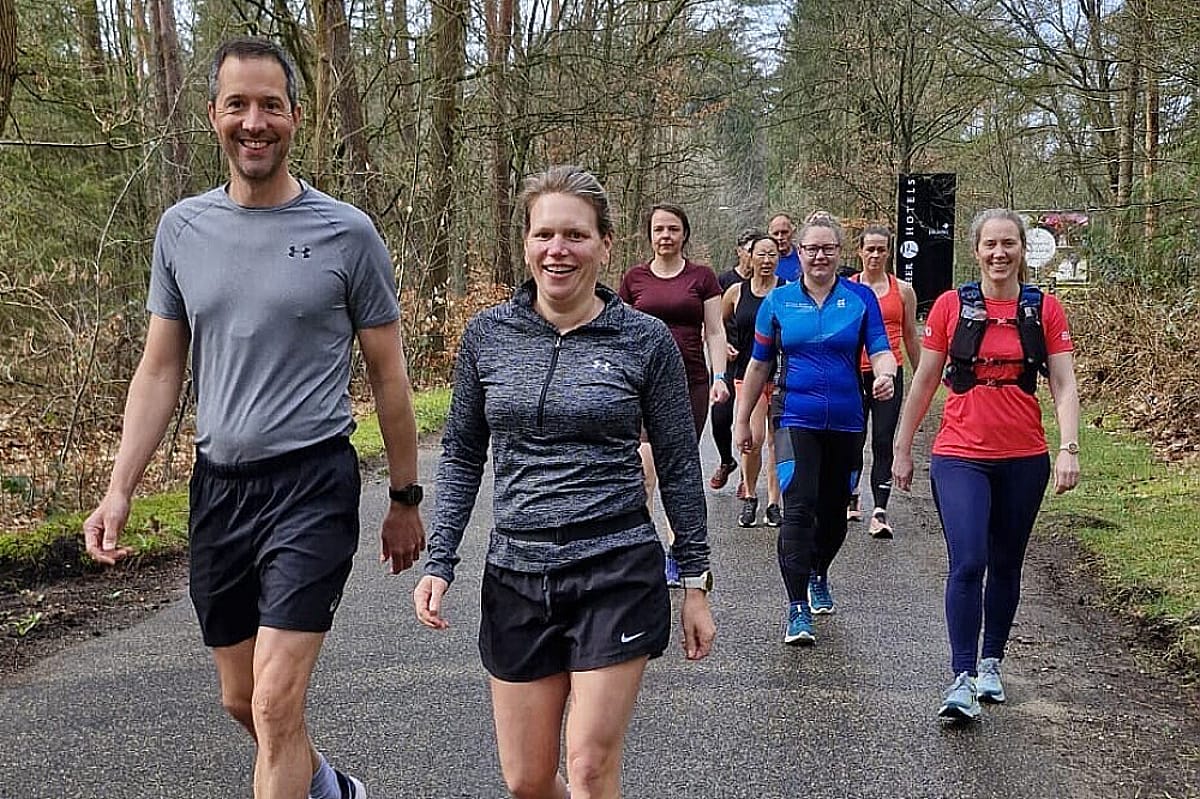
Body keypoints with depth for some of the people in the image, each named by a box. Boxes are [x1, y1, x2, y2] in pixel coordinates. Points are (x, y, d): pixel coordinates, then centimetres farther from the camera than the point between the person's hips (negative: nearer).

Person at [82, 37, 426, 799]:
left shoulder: (346, 233, -5)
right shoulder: (182, 228, 5)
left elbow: (389, 375, 1)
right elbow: (160, 371, 8)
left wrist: (406, 498, 3)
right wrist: (120, 490, 0)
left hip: (311, 486, -5)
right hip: (217, 486, 5)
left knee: (276, 704, -11)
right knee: (242, 700, 17)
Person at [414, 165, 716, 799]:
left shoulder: (646, 340, -4)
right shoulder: (487, 336, 2)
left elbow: (679, 467, 3)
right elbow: (461, 455, 10)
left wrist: (696, 582, 4)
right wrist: (439, 563, 2)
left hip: (617, 575, -3)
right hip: (516, 576, 3)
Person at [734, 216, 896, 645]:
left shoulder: (860, 298, 3)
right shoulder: (778, 300, 3)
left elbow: (880, 351, -3)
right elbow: (759, 365, 9)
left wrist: (885, 374, -27)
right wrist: (742, 420, 10)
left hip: (845, 421, 2)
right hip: (795, 419, -2)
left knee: (834, 509, 14)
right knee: (798, 507, -15)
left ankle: (819, 575, 41)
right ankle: (798, 606, -12)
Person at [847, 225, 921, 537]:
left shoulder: (902, 290, 8)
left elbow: (911, 337, 14)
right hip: (854, 372, 1)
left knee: (883, 442, -7)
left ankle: (880, 512, -9)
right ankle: (851, 498, 31)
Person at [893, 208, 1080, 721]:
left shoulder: (1045, 309, 2)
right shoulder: (951, 306, -1)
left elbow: (1064, 385, -1)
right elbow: (923, 383, 6)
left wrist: (1070, 448, -14)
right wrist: (902, 449, 8)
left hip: (1023, 458, 2)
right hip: (960, 457, -2)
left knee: (1005, 566, 14)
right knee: (967, 563, -15)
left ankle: (991, 663, 31)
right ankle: (962, 679, -10)